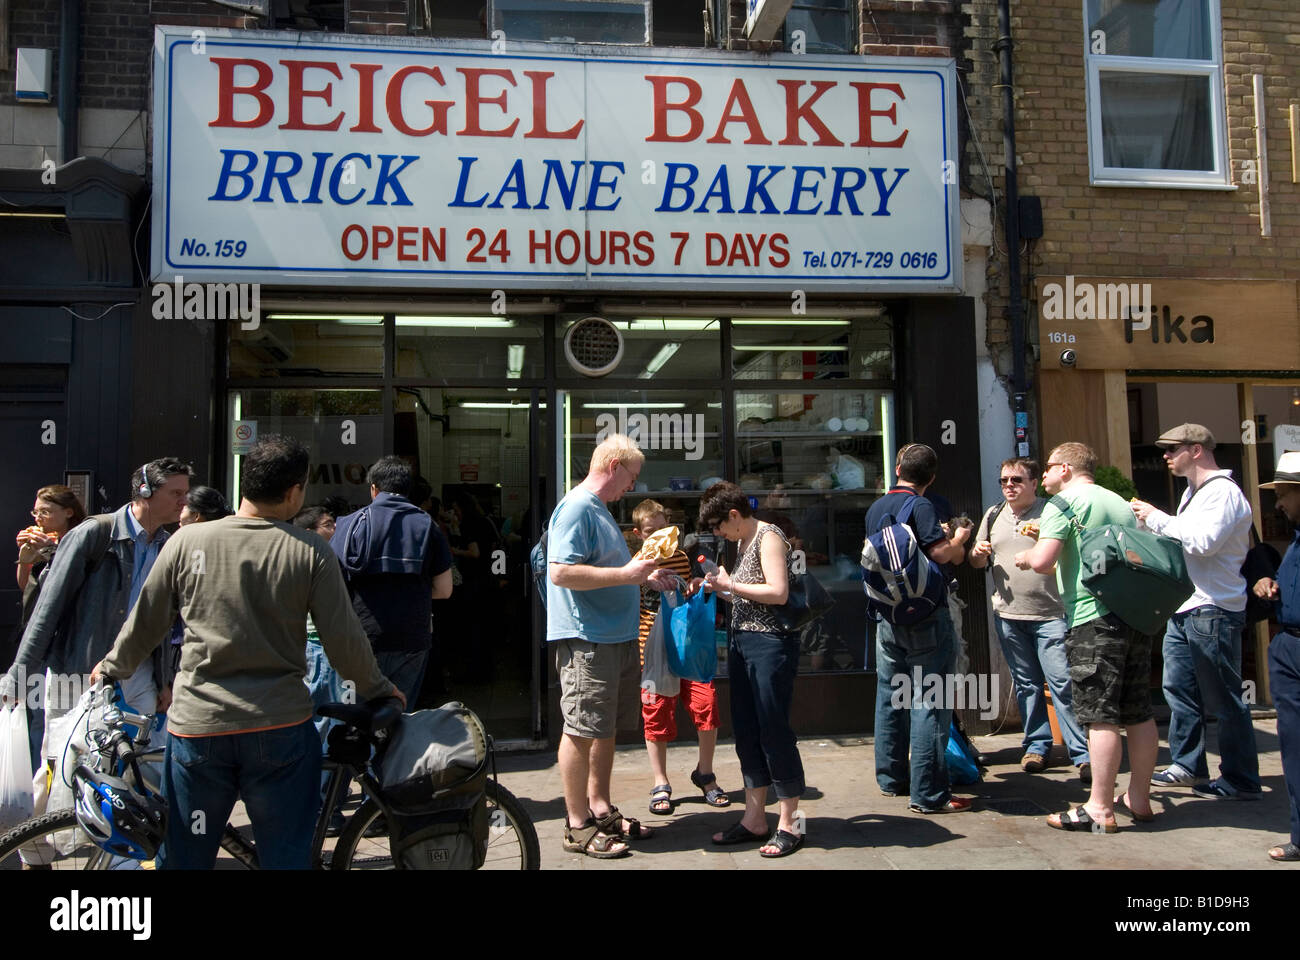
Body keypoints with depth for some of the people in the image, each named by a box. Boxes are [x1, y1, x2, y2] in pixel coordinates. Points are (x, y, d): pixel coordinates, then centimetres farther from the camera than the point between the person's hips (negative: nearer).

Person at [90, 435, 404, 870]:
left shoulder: (188, 540, -2)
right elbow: (344, 641, -7)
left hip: (197, 726, 2)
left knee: (183, 856, 17)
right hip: (280, 727, -1)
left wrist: (111, 667, 27)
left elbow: (145, 623, 7)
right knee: (287, 857, 11)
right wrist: (376, 687, 11)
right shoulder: (310, 551, -7)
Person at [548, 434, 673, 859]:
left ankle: (600, 810, 28)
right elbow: (561, 571, -25)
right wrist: (626, 574, -23)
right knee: (582, 730, -2)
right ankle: (578, 826, 8)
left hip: (615, 637, 10)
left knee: (606, 728, 16)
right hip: (586, 639, -10)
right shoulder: (576, 508, -14)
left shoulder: (599, 510, 18)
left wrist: (644, 575, 17)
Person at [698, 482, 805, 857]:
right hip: (742, 641, 9)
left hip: (771, 643, -9)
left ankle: (789, 824, 9)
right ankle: (754, 818, 20)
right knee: (746, 731, 11)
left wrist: (730, 583, -13)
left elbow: (778, 592, -21)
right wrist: (719, 589, 5)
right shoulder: (742, 542, 16)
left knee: (773, 731, -3)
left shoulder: (768, 537, -10)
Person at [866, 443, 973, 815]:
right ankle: (928, 795, -1)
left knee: (889, 697, 15)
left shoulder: (875, 509, 12)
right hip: (925, 617, -7)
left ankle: (890, 778, 27)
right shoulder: (920, 506, -11)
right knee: (929, 704, -3)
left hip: (887, 617, 8)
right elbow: (941, 552, -21)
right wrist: (959, 539, 2)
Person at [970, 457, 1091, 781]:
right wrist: (978, 553, -1)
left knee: (1064, 682, -7)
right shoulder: (993, 515, 15)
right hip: (1008, 614, 5)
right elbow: (978, 562, 22)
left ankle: (1083, 754, 0)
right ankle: (1037, 746, 21)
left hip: (1051, 613, -4)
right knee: (1026, 684, 11)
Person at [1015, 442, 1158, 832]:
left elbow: (1042, 561, -16)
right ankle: (1139, 799, 22)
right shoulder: (1121, 503, 19)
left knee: (1100, 716, -5)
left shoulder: (1063, 503, -4)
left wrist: (1025, 556, 7)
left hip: (1093, 617, -8)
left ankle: (1100, 809, -1)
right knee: (1139, 713, 12)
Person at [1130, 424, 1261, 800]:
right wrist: (1152, 522, 7)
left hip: (1213, 610, -10)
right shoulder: (1193, 492, 18)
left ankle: (1241, 780, 8)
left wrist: (1156, 517, -16)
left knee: (1223, 699, -2)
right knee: (1179, 689, 13)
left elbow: (1202, 542, -25)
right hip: (1184, 609, 10)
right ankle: (1187, 765, 24)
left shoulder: (1224, 492, -13)